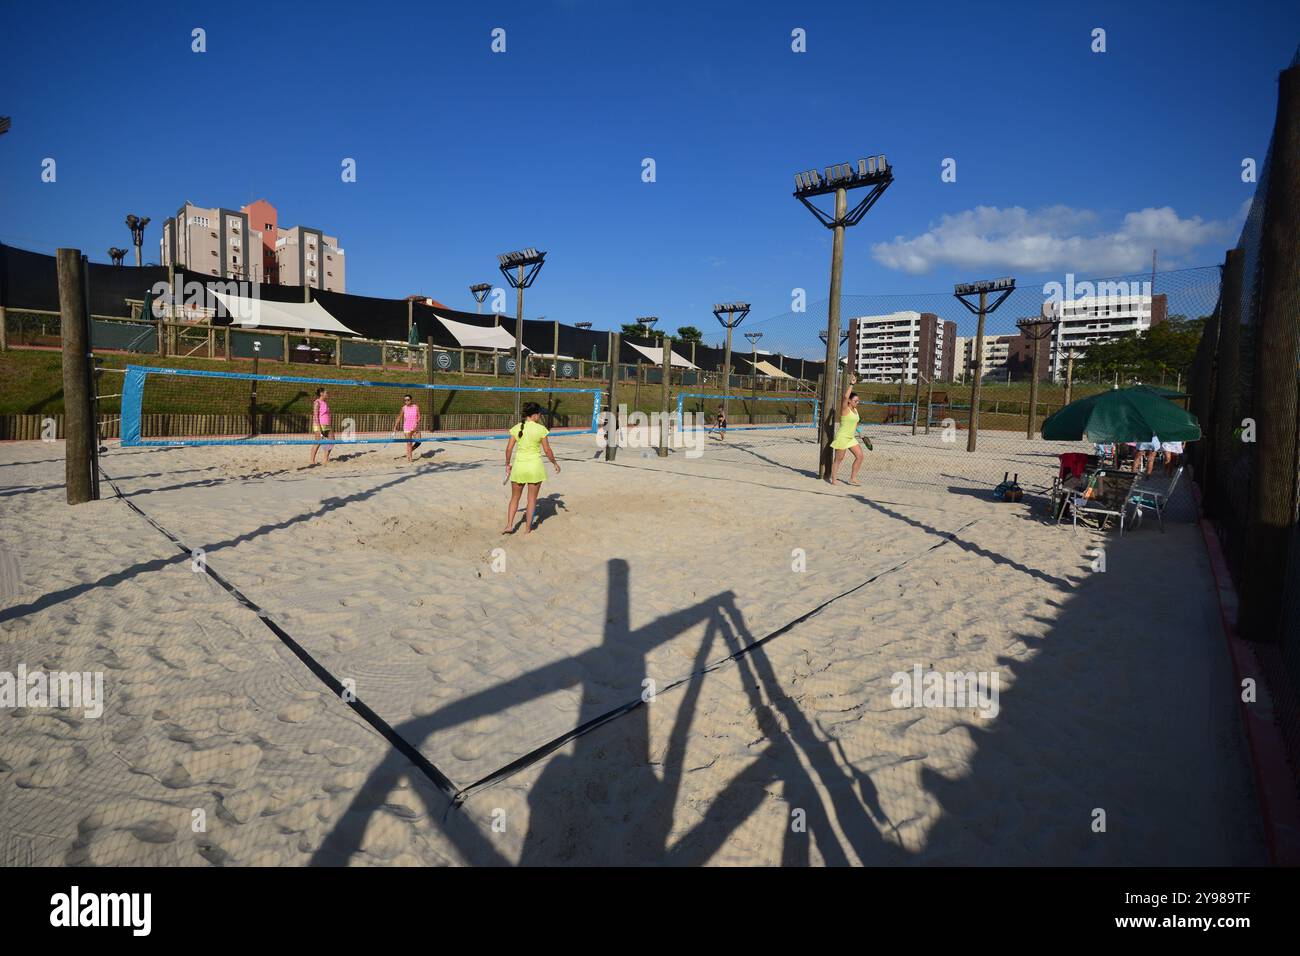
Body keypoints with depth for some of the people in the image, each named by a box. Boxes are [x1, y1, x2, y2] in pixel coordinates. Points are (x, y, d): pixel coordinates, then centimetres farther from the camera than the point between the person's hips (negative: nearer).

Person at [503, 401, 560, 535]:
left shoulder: (516, 428, -1)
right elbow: (547, 450, -4)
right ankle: (528, 528, 16)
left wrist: (507, 464, 15)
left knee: (515, 497, 17)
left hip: (519, 465, 2)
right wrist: (555, 463, 11)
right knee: (532, 499, 11)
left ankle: (509, 525, 9)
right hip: (535, 465, -2)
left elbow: (509, 449, 1)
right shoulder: (541, 429, -8)